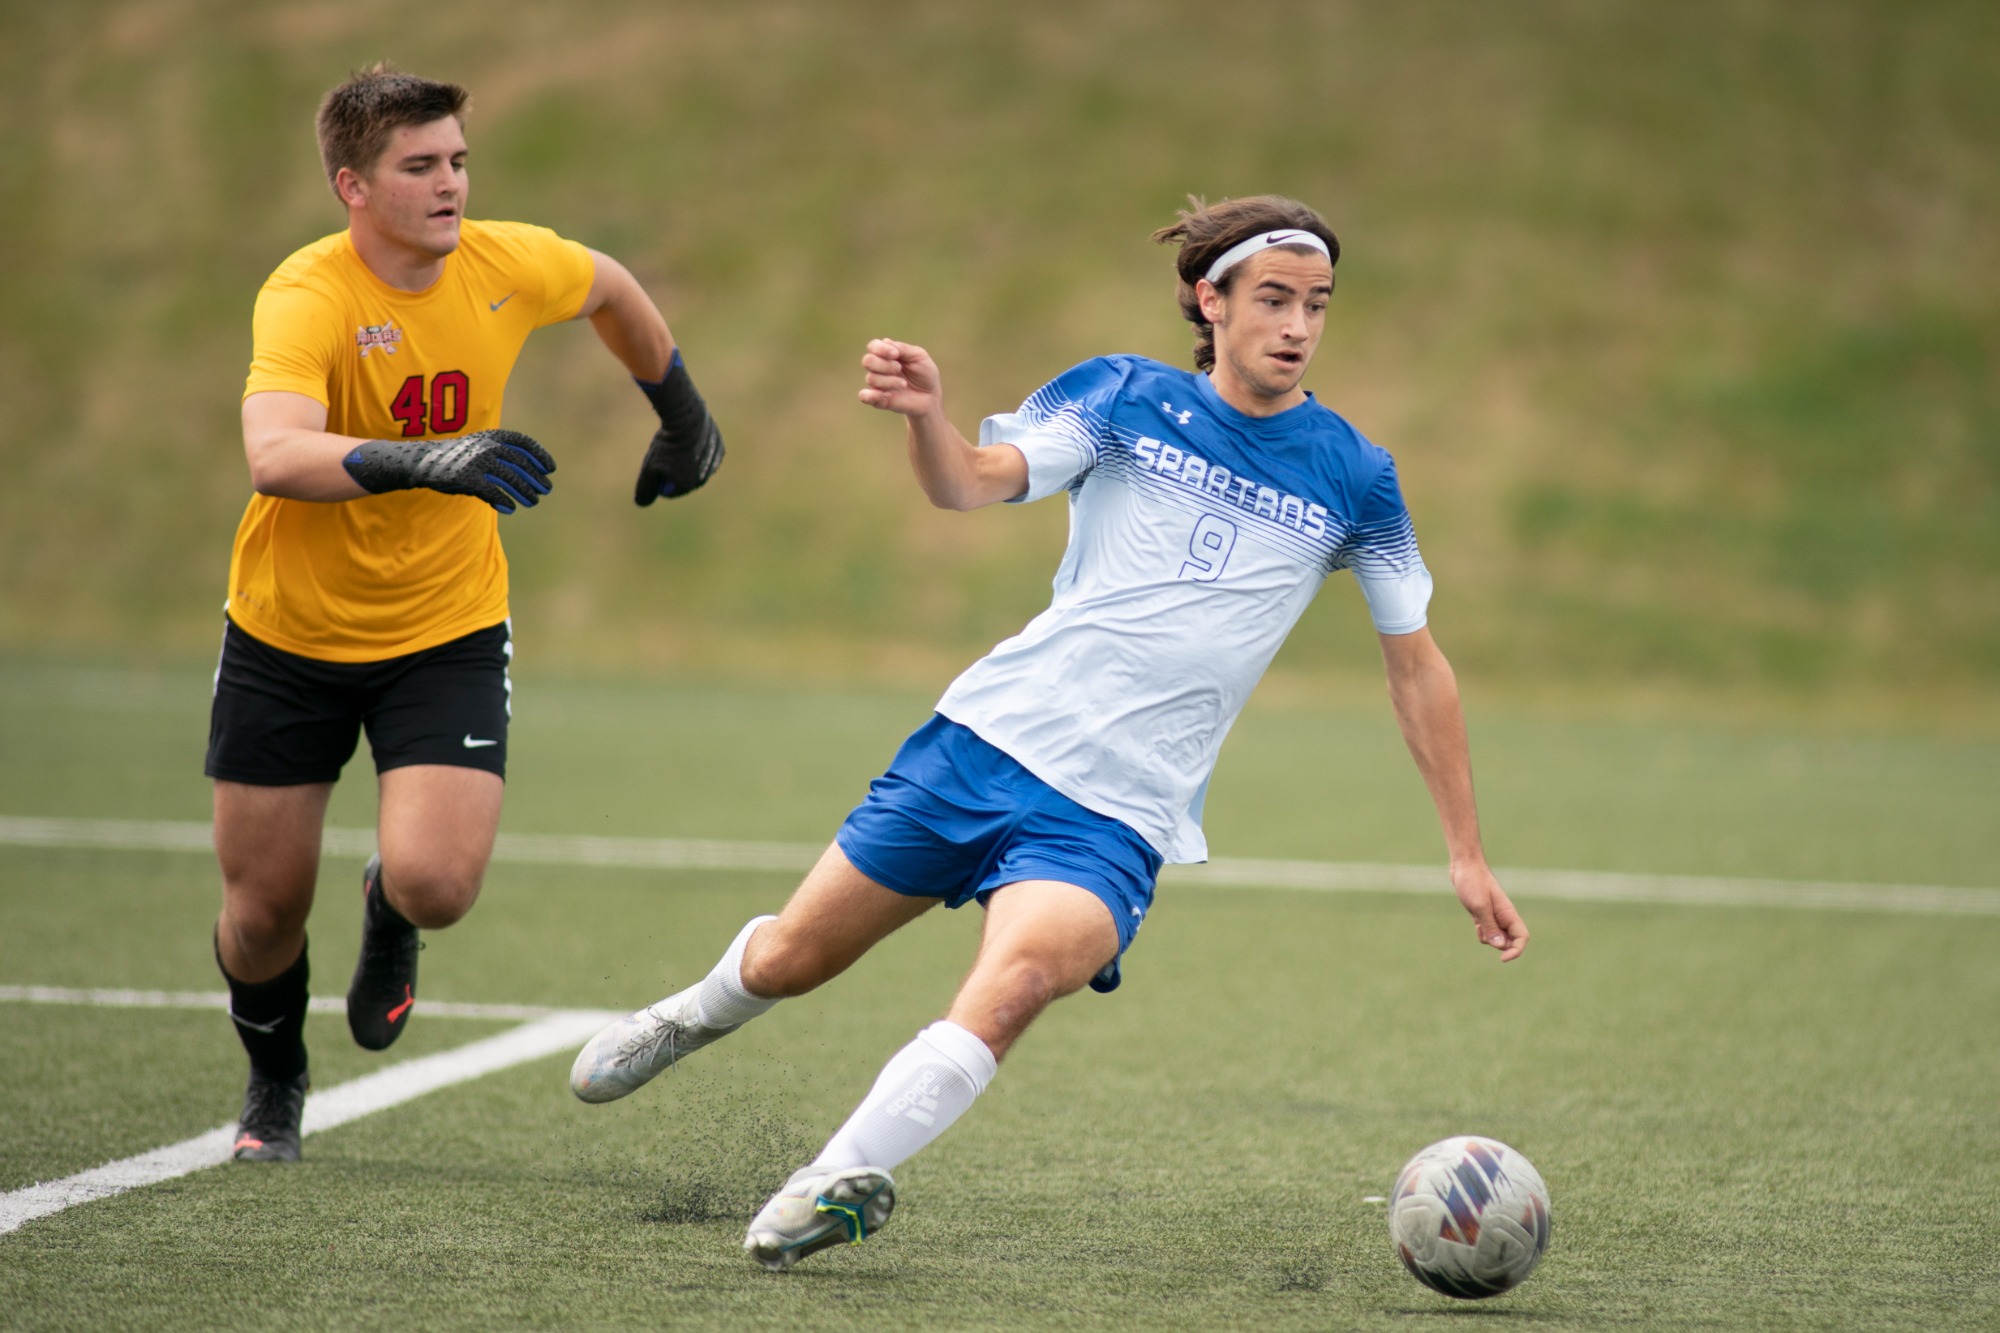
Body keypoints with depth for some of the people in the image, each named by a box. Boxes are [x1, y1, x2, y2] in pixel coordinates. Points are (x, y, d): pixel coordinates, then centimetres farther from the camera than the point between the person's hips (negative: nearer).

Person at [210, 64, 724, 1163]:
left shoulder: (509, 265, -9)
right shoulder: (307, 298, -23)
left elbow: (611, 291, 16)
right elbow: (275, 458, -41)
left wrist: (683, 416, 25)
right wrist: (420, 462, -54)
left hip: (447, 630, 2)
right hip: (290, 630, -2)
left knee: (436, 884, -19)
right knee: (263, 909, 6)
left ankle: (389, 912, 21)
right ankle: (274, 1083, 40)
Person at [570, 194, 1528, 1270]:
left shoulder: (1353, 478, 3)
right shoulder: (1123, 396, 2)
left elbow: (1415, 665, 10)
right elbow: (974, 481, -13)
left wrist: (1466, 853, 8)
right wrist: (924, 415, -36)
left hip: (1119, 812, -1)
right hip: (993, 735, 1)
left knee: (1017, 976, -31)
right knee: (789, 958, 9)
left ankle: (842, 1179, -28)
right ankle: (692, 1016, 42)